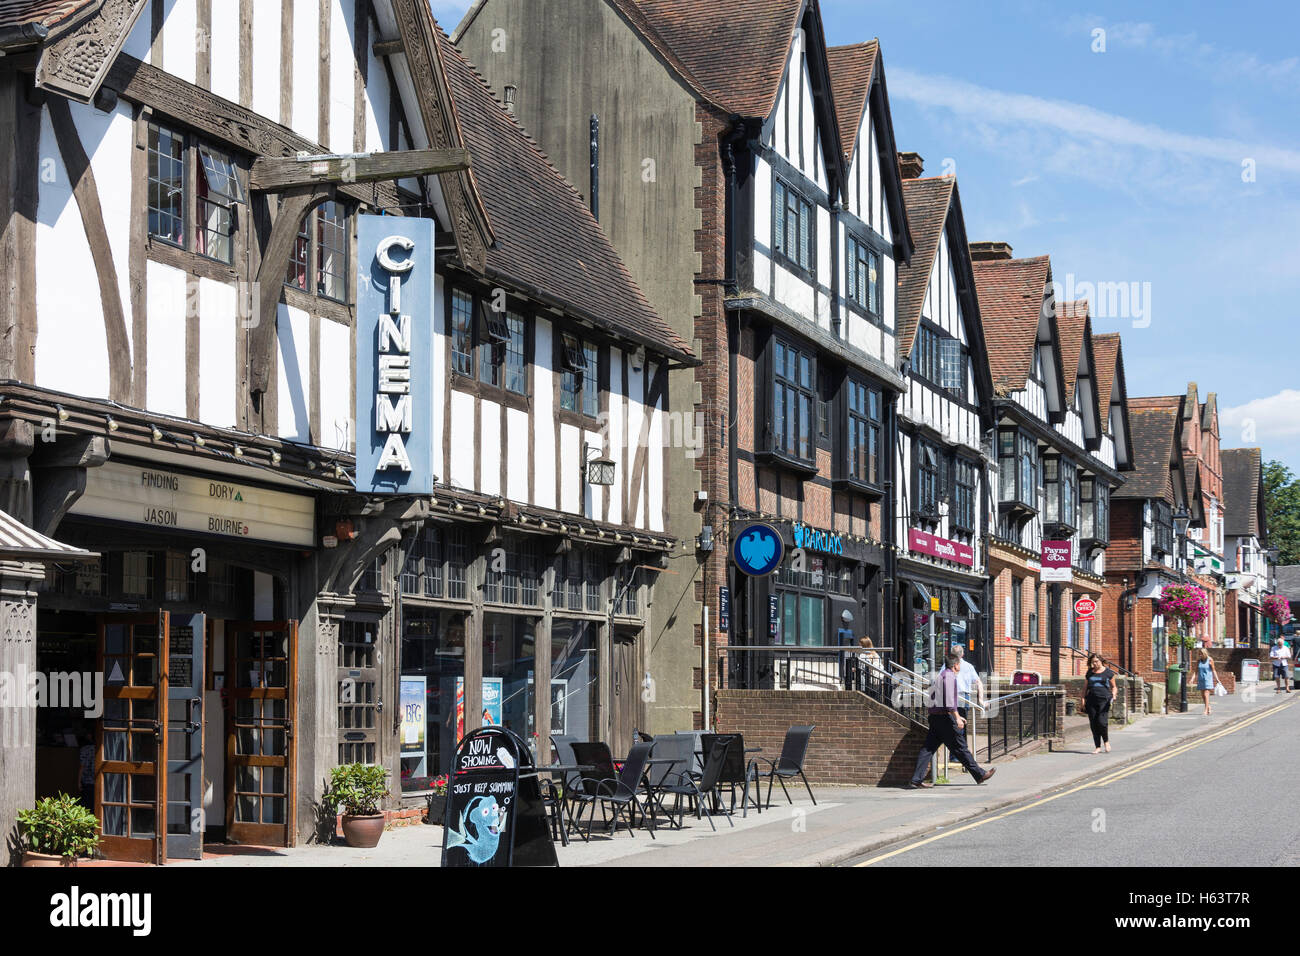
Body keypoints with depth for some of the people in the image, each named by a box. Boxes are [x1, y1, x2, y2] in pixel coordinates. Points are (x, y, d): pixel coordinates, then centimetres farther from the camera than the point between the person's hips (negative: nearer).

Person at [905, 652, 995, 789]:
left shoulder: (940, 675, 23)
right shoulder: (949, 676, -9)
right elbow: (949, 699, -19)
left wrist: (957, 716, 32)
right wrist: (957, 718, -20)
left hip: (935, 715, 9)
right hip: (945, 717, -9)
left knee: (928, 748, 4)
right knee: (959, 747, -1)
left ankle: (916, 780, -1)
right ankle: (979, 774, 8)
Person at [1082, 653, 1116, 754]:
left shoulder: (1108, 672, 5)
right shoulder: (1089, 673, 15)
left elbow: (1113, 687, 11)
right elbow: (1086, 688, 21)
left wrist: (1113, 695, -8)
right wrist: (1083, 699, 9)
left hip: (1104, 699, -4)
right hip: (1092, 699, 4)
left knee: (1102, 721, -16)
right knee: (1093, 724, -2)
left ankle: (1106, 741, 10)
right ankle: (1098, 747, 5)